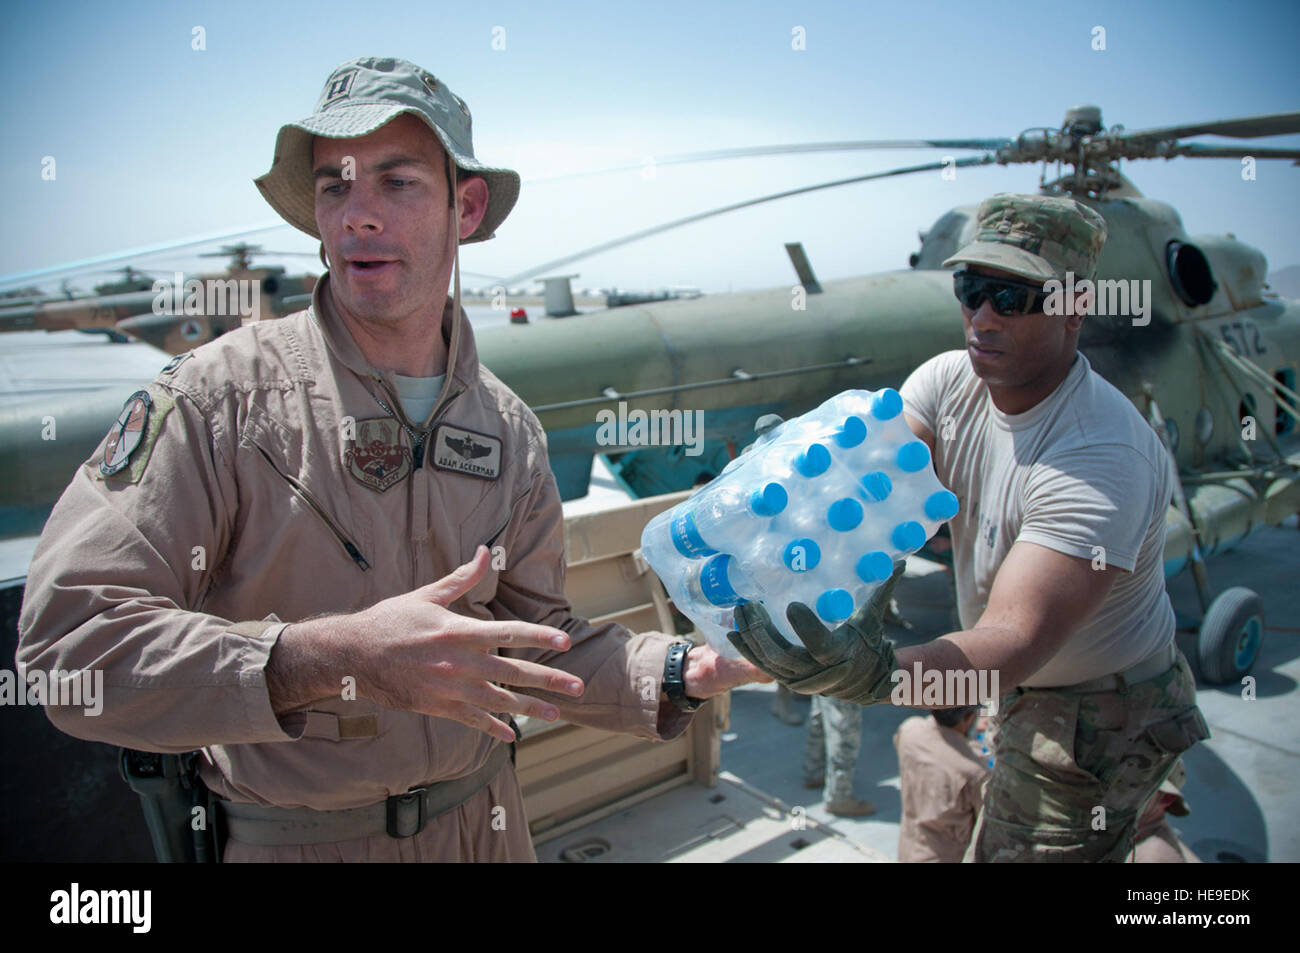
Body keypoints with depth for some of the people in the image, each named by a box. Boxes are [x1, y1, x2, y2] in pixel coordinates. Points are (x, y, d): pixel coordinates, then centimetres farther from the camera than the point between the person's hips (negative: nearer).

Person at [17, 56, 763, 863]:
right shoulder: (217, 397, -16)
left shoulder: (510, 428, -2)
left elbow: (535, 639, 2)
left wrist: (683, 672, -14)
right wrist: (330, 658, -35)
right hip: (294, 838, -3)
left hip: (480, 820, 4)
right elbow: (68, 640, -23)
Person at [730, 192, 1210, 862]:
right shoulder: (950, 380, -8)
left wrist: (881, 675, -61)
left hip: (1098, 720, -7)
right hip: (1029, 695, 7)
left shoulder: (1102, 456, -33)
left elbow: (1017, 639, -43)